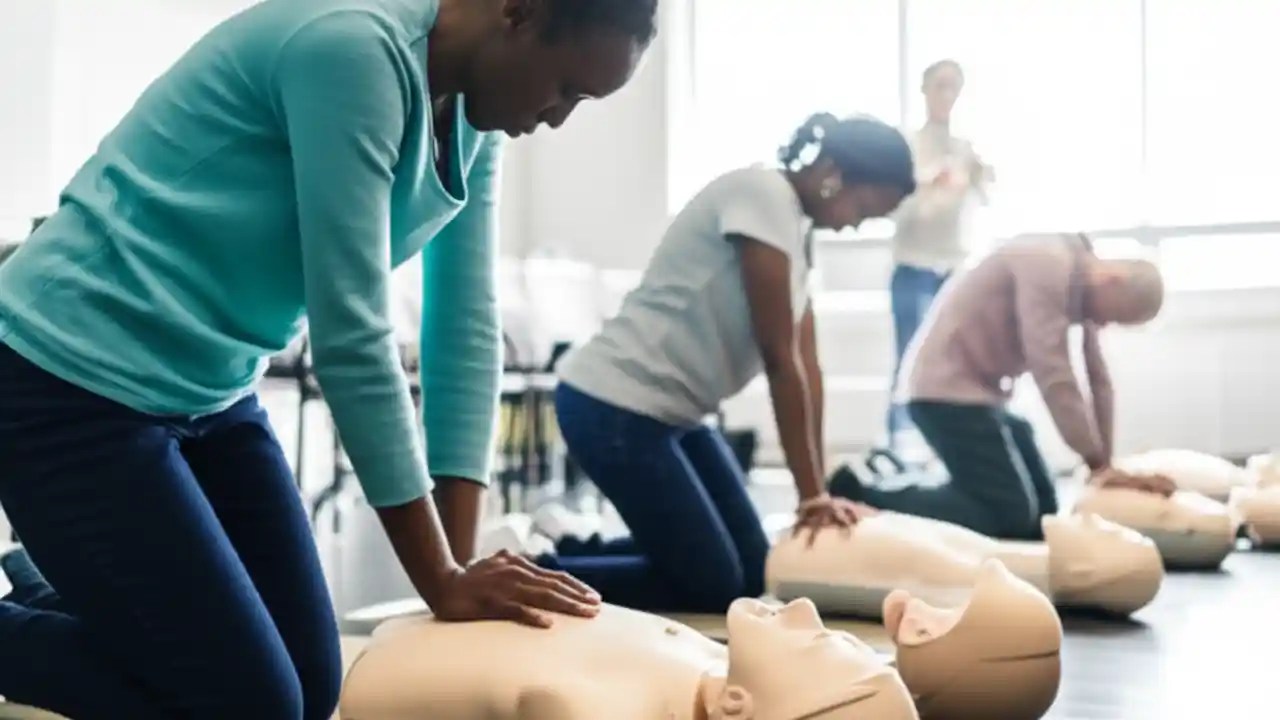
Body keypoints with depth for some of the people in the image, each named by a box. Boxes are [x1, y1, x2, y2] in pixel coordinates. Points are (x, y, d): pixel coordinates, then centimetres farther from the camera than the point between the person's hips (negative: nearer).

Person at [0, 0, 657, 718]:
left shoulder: (473, 124, 2)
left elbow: (467, 329, 2)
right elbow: (351, 339, -26)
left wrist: (463, 560, -5)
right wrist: (441, 581, -20)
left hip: (212, 390, 9)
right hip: (72, 384, -9)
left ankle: (61, 602, 25)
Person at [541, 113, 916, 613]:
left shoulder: (797, 226, 12)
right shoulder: (762, 194, -17)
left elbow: (806, 364, 6)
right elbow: (781, 359, -18)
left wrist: (818, 491, 1)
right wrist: (812, 494, -14)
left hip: (670, 411, 10)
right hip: (614, 407, -10)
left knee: (752, 571, 11)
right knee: (714, 586, -5)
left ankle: (567, 551, 17)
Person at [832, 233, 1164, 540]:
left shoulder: (1082, 283, 10)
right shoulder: (1047, 264, -19)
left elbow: (1098, 379, 13)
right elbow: (1052, 373, -23)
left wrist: (1104, 462, 8)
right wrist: (1097, 460, -16)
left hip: (981, 389, 10)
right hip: (946, 386, -10)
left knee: (1042, 510, 10)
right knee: (1012, 517, -12)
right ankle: (861, 498, -10)